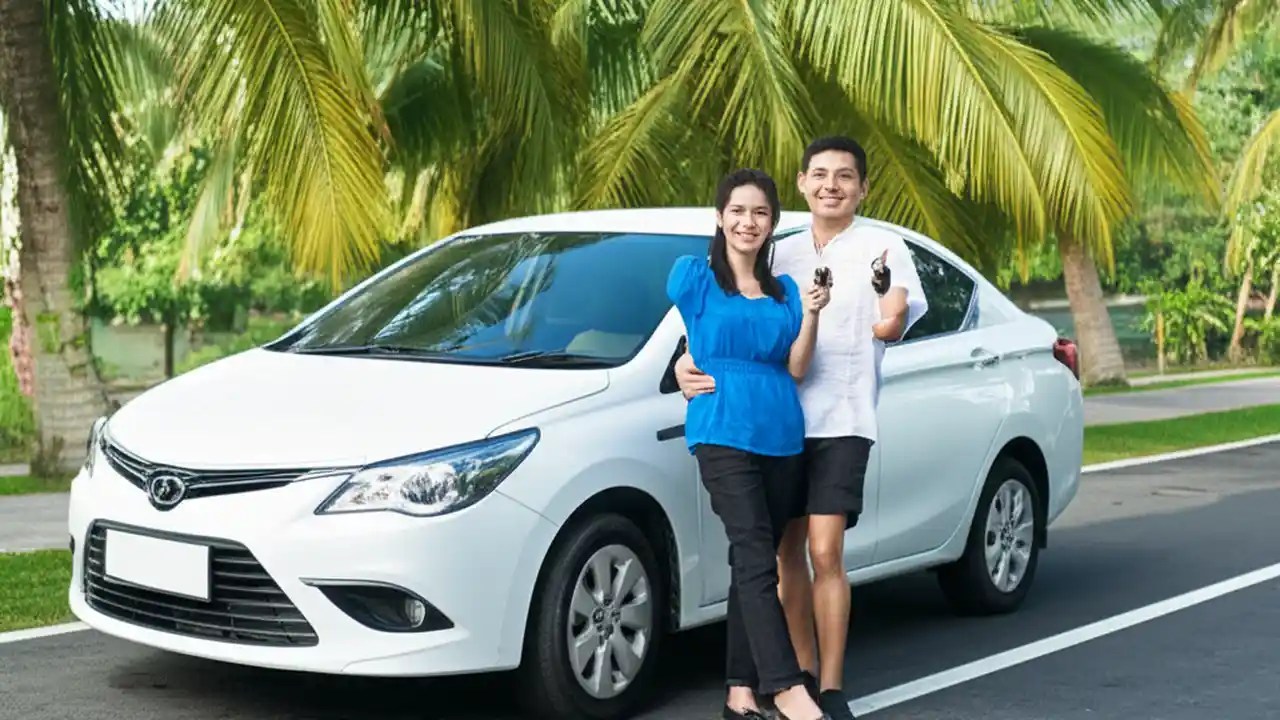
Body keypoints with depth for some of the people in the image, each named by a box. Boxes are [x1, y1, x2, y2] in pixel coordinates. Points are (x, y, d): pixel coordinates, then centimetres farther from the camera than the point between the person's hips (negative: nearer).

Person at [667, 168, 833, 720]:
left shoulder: (785, 290, 14)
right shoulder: (694, 276, 4)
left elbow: (796, 369, 8)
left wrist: (811, 317, -5)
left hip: (781, 435, 5)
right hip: (724, 432, -5)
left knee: (753, 563, 5)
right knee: (756, 560, -15)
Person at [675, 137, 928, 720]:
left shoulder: (881, 247, 1)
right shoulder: (781, 254, 12)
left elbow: (889, 327, -8)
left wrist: (891, 293, -23)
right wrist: (688, 362, -8)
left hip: (841, 421, -5)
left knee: (825, 552, -12)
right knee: (787, 550, 9)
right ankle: (804, 672, 23)